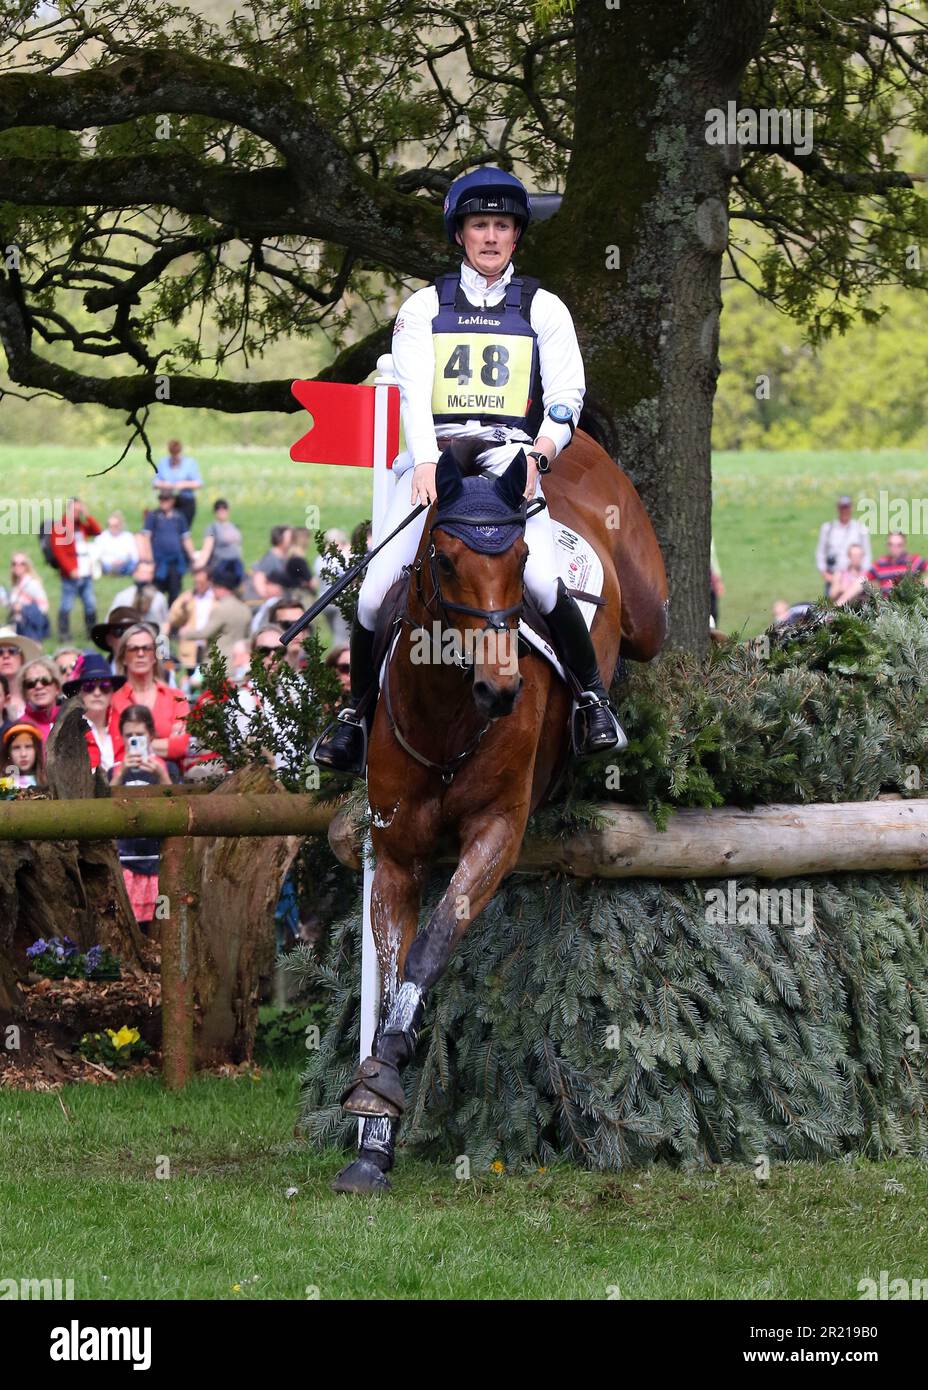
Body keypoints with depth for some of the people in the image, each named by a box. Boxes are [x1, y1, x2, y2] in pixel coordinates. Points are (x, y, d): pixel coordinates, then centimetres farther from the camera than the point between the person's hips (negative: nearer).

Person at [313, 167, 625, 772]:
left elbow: (567, 394, 4)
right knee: (376, 590, -14)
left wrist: (536, 456, -16)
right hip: (435, 455, 1)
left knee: (541, 581, -26)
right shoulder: (425, 307, 13)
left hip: (513, 461, -1)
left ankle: (594, 697, -8)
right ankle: (357, 711, 5)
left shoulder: (543, 309, 13)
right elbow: (414, 390, -1)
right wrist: (426, 461, -19)